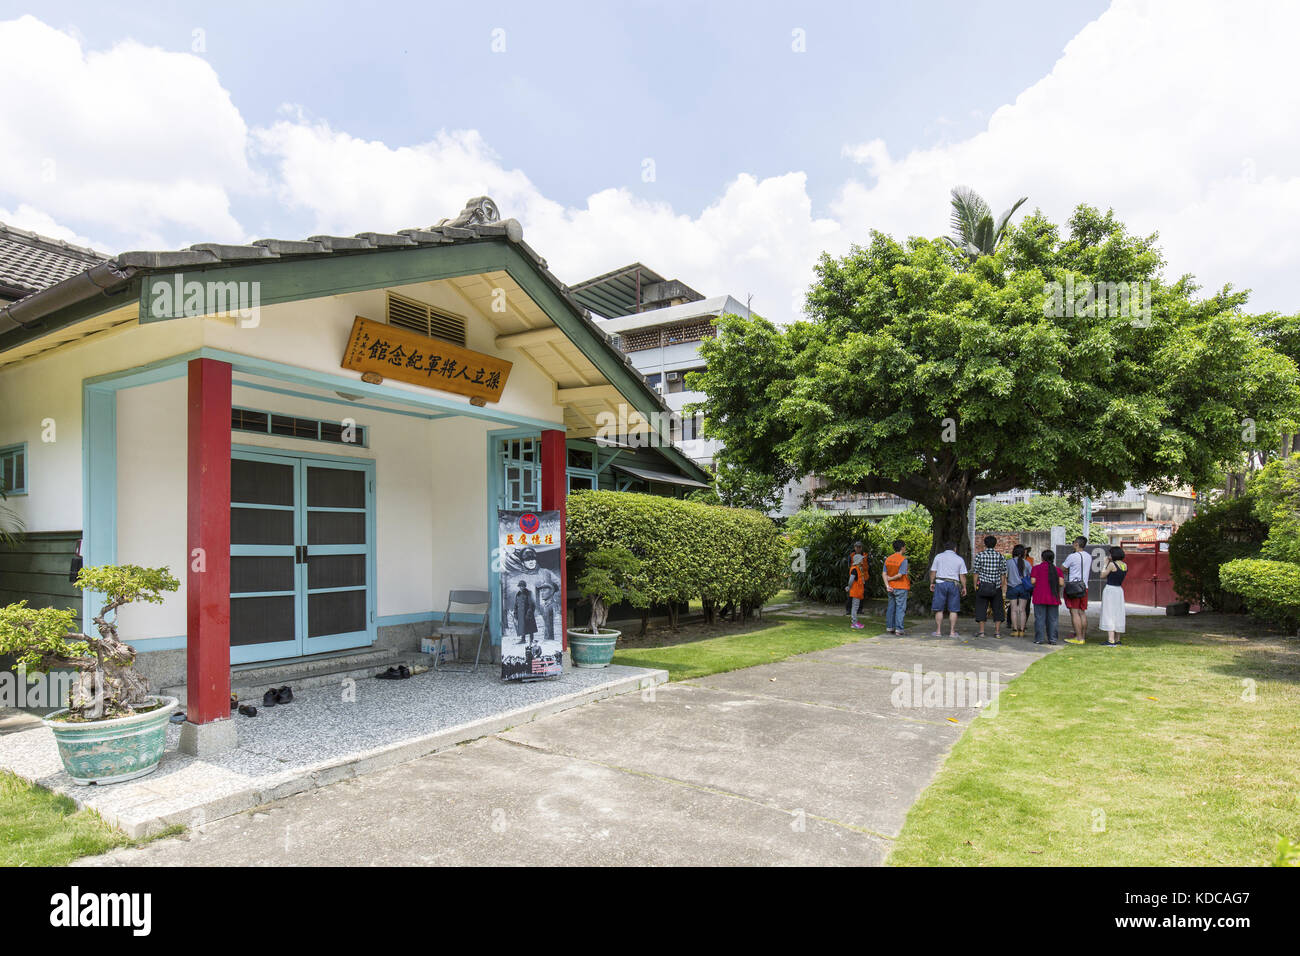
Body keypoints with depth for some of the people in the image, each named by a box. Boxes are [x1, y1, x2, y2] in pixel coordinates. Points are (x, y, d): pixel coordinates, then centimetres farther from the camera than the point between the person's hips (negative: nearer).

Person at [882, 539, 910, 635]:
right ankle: (898, 629, -2)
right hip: (901, 588, -6)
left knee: (891, 608, 12)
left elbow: (884, 574, 0)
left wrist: (887, 585, -6)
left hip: (891, 588, 6)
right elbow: (900, 575, -19)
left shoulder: (888, 559, 6)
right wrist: (890, 579, -4)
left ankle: (890, 627, 15)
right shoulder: (903, 559, -13)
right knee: (900, 608, -1)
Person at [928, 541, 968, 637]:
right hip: (953, 584, 0)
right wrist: (964, 587, 10)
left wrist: (932, 583, 13)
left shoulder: (938, 556, 6)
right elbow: (962, 575, 2)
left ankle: (938, 631, 3)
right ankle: (952, 632, 5)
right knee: (953, 610, 5)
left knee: (939, 609, 3)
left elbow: (933, 572, 4)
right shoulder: (960, 559, 6)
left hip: (940, 583, 0)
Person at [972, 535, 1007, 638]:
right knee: (997, 608, 9)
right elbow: (1003, 574, 3)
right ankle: (997, 631, 9)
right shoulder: (1000, 556, 1)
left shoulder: (979, 555, -3)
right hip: (996, 587, 2)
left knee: (981, 607, 4)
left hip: (982, 586, -1)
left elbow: (976, 573, -3)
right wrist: (1002, 586, 11)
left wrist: (975, 586, 4)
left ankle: (981, 631, 3)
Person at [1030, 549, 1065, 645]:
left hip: (1040, 597, -2)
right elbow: (1061, 583, -3)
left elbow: (1033, 581, -7)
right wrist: (1054, 585, 17)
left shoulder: (1037, 568, 0)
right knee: (1052, 619, 8)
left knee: (1040, 618, 1)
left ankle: (1039, 638, 0)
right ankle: (1052, 639, 8)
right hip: (1053, 598, 2)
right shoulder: (1058, 569, 6)